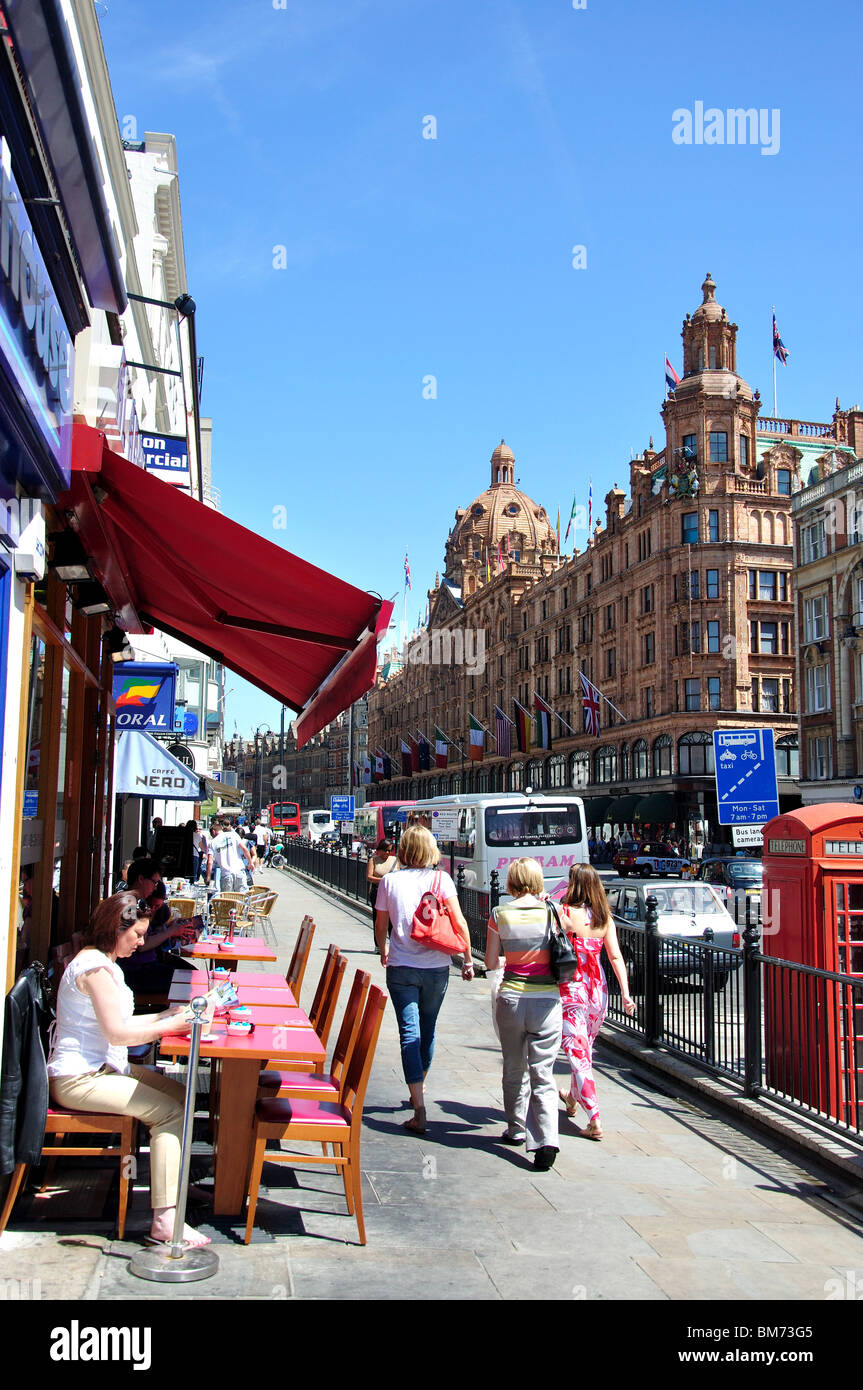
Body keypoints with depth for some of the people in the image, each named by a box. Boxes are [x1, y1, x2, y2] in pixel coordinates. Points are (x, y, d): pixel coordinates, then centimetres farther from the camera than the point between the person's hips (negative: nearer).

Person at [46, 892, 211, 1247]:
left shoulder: (103, 963, 16)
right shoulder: (95, 967, -18)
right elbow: (117, 1033, -21)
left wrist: (167, 1015, 8)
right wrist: (172, 1025, -14)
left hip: (101, 1067, 11)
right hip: (78, 1079, -11)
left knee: (178, 1092, 4)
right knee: (170, 1111, -19)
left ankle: (176, 1186, 10)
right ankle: (165, 1222, -21)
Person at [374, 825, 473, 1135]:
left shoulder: (389, 881, -3)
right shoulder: (440, 879, -5)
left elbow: (380, 925, 8)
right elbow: (459, 922, -9)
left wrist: (383, 951, 27)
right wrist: (468, 959, 2)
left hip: (400, 967, -1)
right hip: (436, 967, 1)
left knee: (410, 1033, -2)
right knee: (427, 1029, 20)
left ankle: (419, 1110, -10)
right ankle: (419, 1086, 40)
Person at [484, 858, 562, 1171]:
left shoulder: (500, 915, -5)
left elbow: (490, 963, 1)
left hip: (511, 998, 0)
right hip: (547, 1000, 0)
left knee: (514, 1069, 18)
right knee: (543, 1073, 3)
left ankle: (517, 1129, 31)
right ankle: (546, 1139, -11)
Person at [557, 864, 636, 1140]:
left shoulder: (564, 913, -13)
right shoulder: (605, 918, 1)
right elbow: (616, 957, -1)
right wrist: (625, 993, -2)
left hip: (571, 990, -6)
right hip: (598, 990, 6)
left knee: (577, 1053, -2)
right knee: (585, 1048, 24)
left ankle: (595, 1119, -9)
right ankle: (572, 1098, 45)